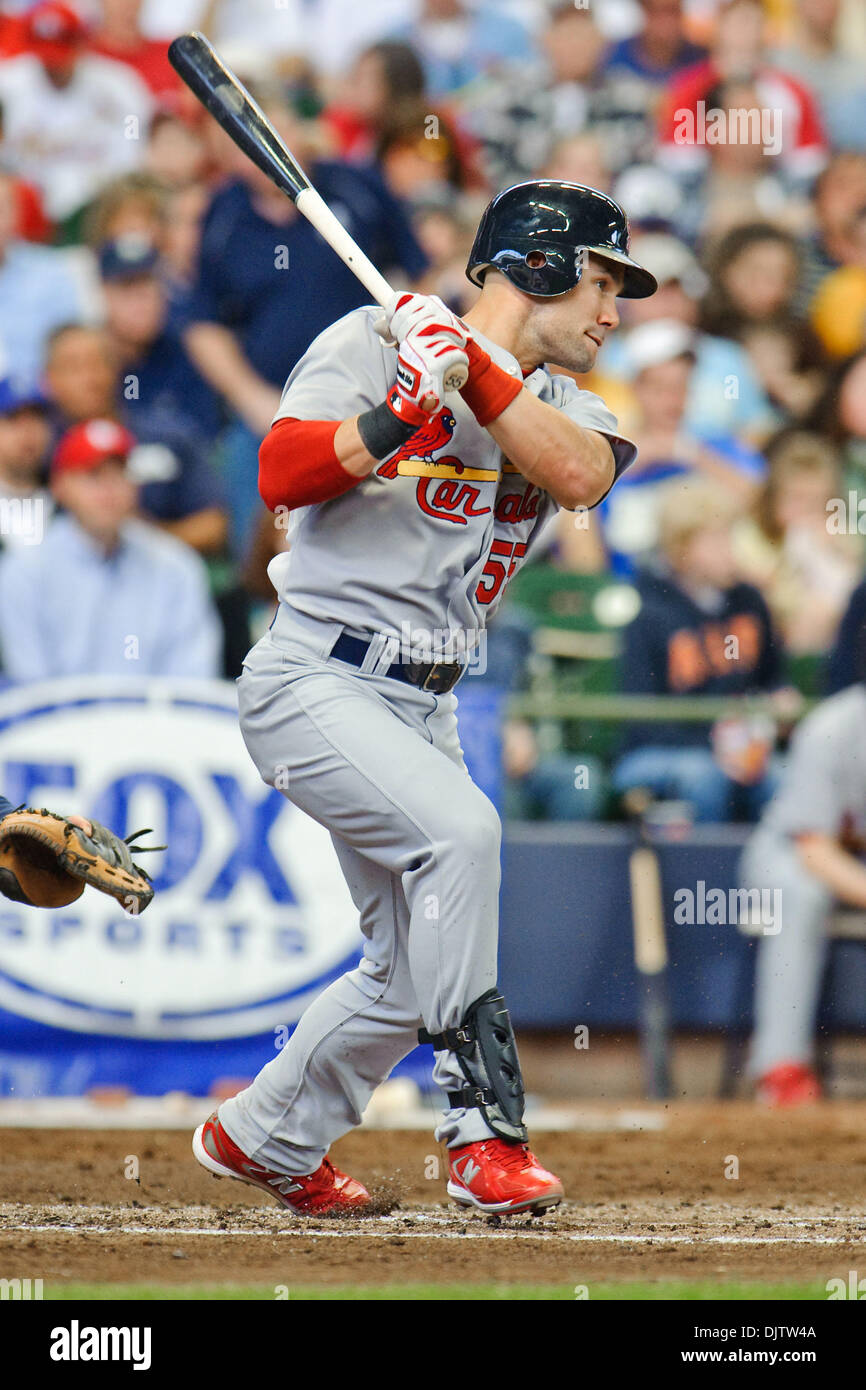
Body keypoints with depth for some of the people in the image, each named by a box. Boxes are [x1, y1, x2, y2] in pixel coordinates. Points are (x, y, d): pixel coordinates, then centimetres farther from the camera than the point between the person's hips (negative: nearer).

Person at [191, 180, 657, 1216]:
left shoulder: (560, 407, 10)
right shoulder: (375, 344, -7)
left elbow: (578, 475, -15)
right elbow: (280, 475, -20)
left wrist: (472, 364, -23)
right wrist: (402, 412, -32)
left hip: (421, 709, 8)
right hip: (313, 684, -8)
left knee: (413, 972, 10)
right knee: (458, 825, -30)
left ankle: (264, 1139, 32)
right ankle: (485, 1129, -26)